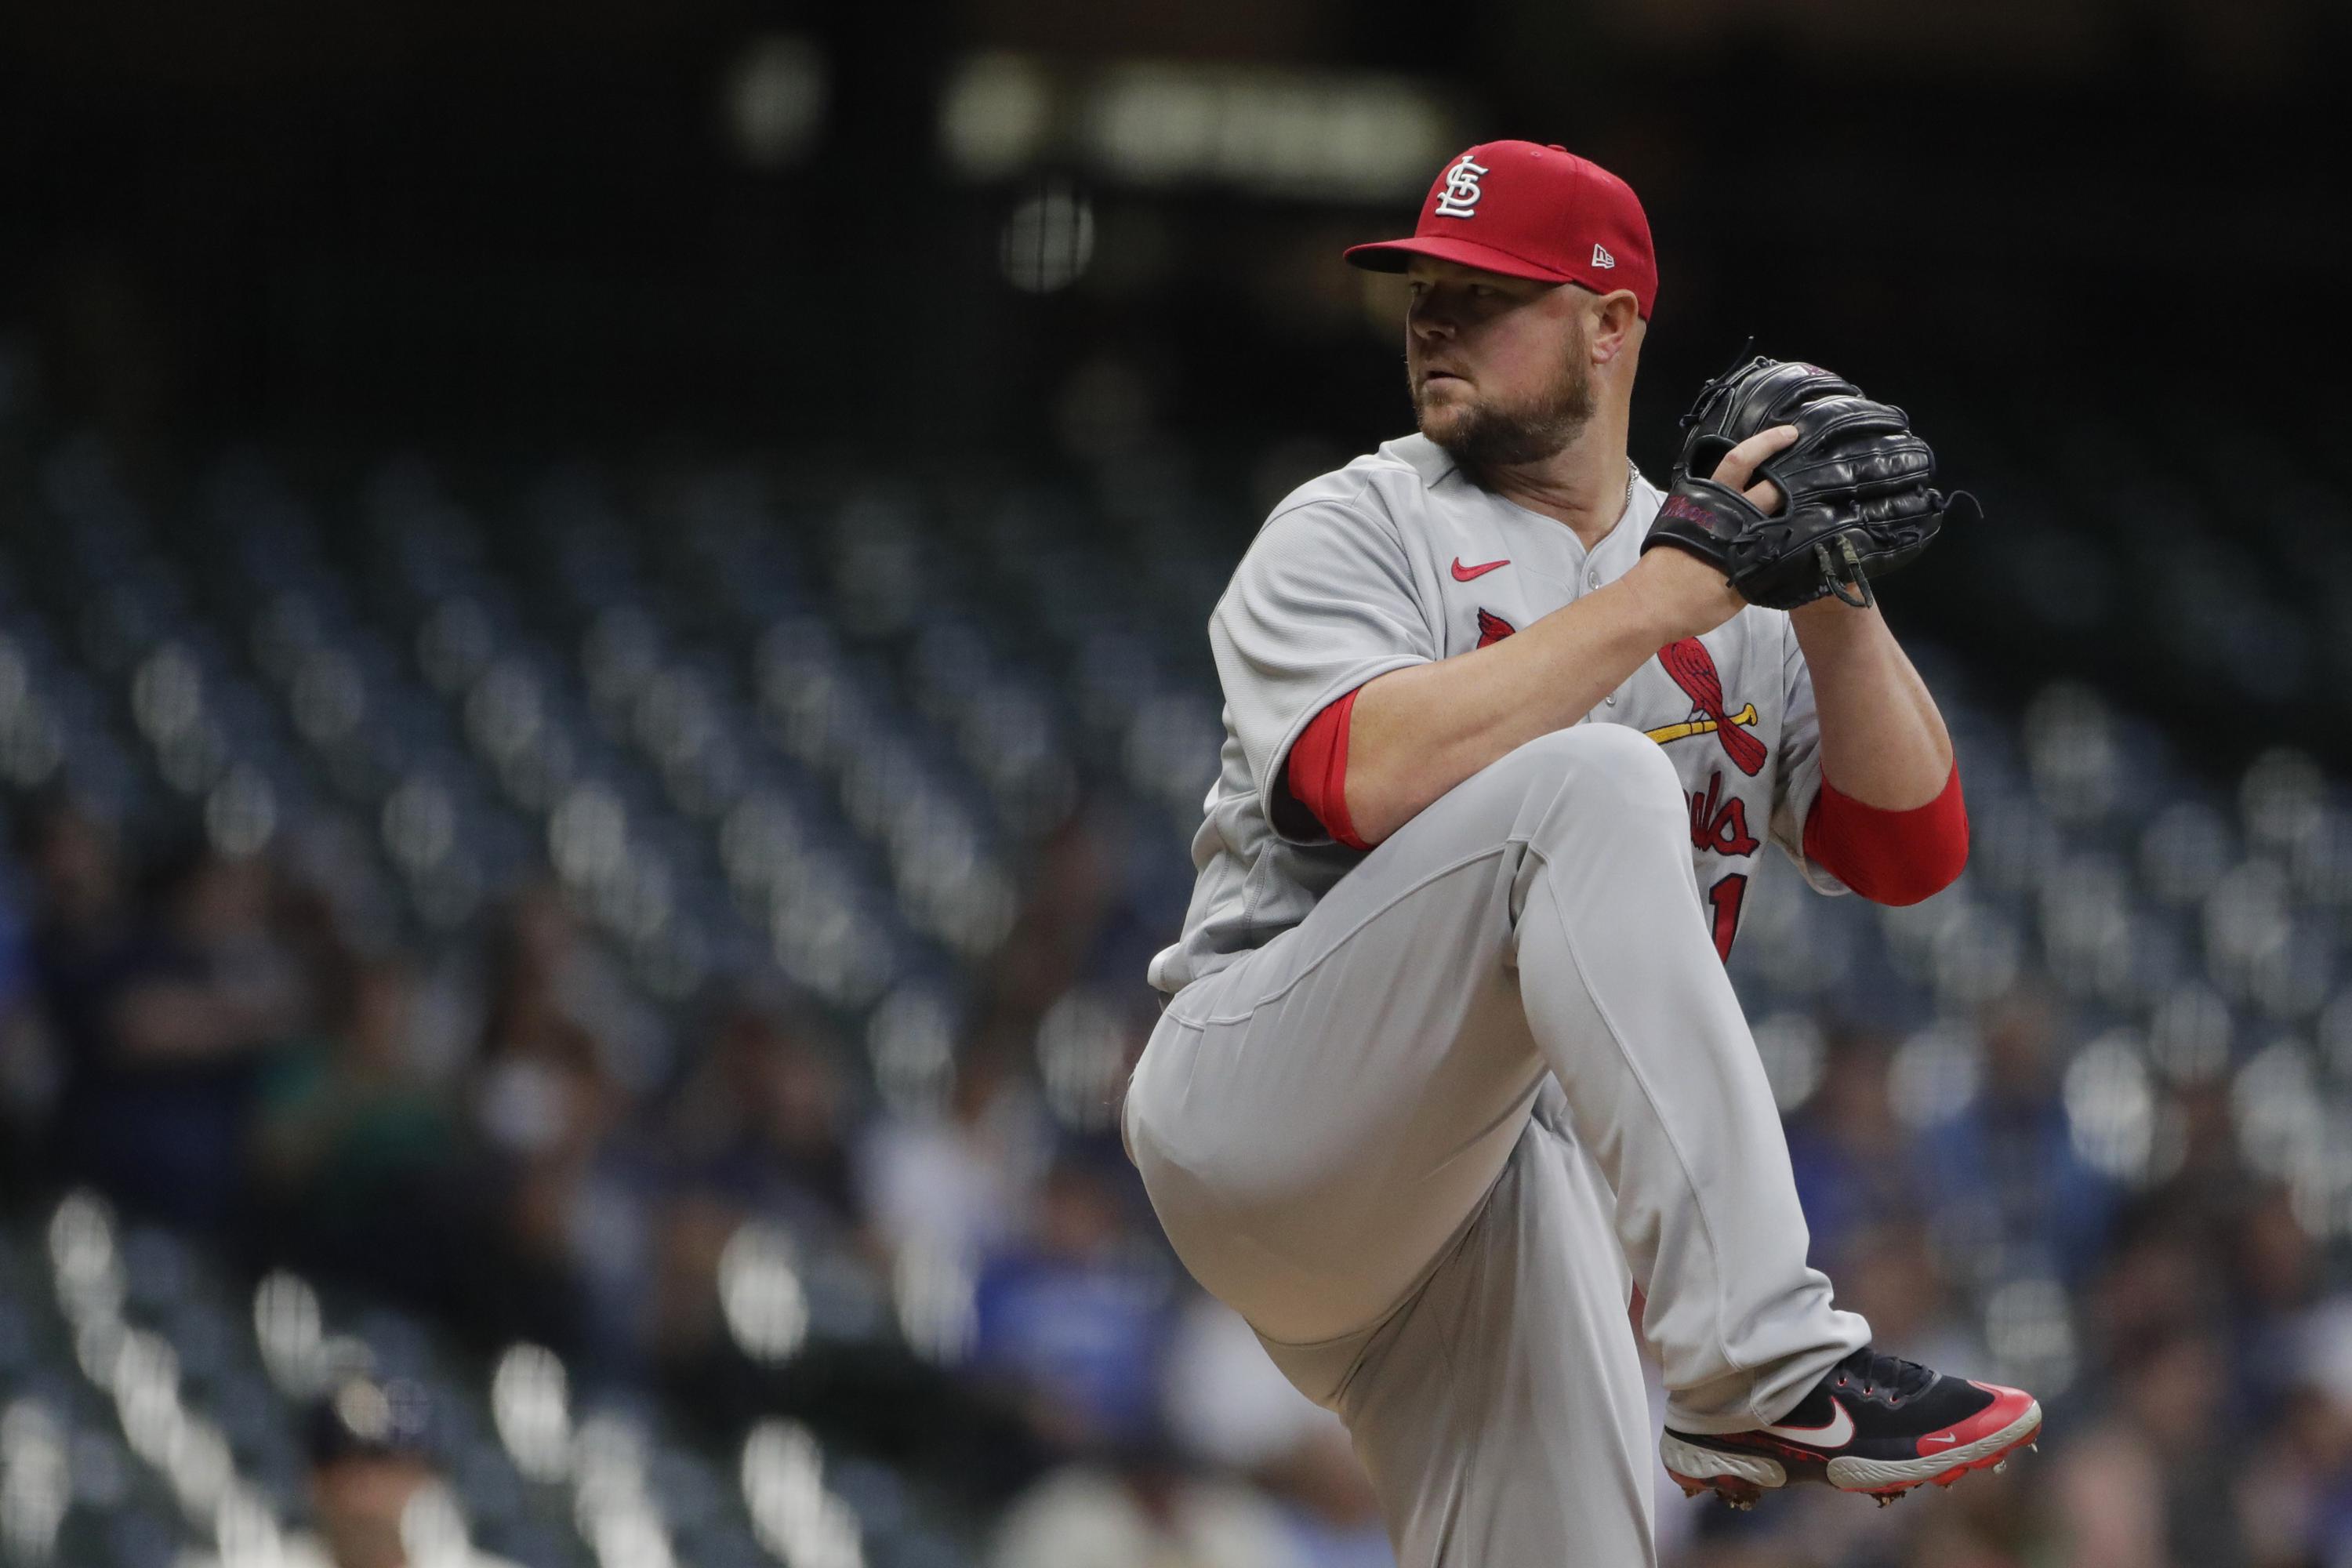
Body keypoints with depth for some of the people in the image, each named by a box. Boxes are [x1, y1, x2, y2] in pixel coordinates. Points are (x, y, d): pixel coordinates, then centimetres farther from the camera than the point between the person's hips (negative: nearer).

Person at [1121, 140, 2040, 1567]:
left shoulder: (1733, 603, 18)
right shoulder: (1359, 529, 3)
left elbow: (1910, 849, 9)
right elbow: (1372, 776, -18)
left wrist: (1832, 599, -3)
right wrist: (1662, 600, -17)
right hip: (1265, 1106, -5)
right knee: (1590, 784, -29)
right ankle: (1763, 1372, -40)